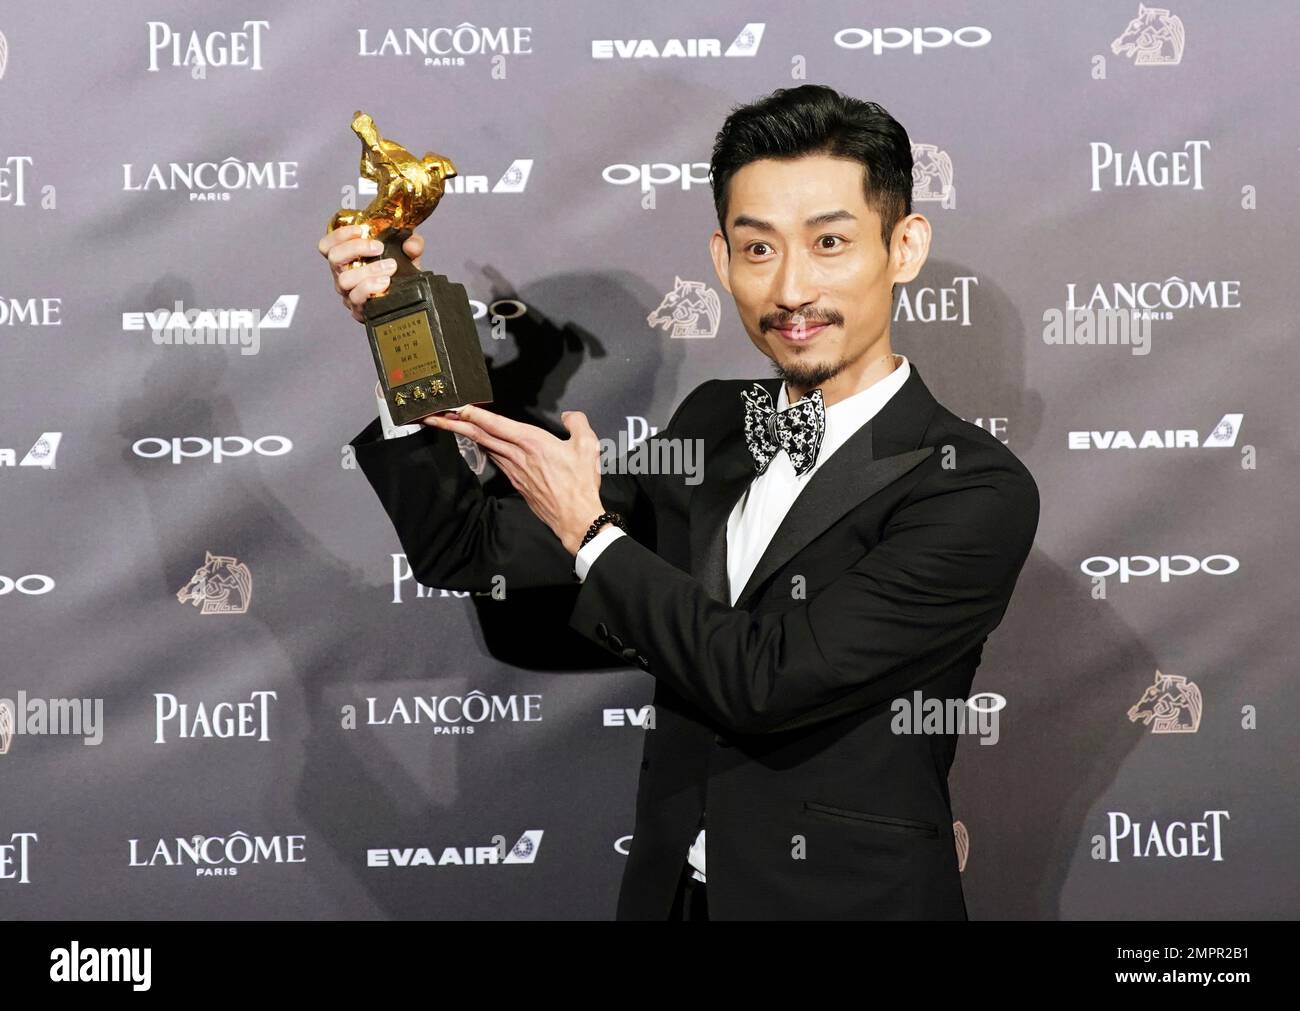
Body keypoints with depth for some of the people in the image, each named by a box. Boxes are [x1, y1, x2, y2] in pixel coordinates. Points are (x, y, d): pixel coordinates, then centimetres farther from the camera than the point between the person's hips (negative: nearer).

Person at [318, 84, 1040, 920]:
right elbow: (464, 552, 3)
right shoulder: (709, 425, 2)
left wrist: (590, 534, -14)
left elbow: (768, 682, -24)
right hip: (671, 888, 6)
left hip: (844, 899, -5)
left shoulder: (979, 491, -17)